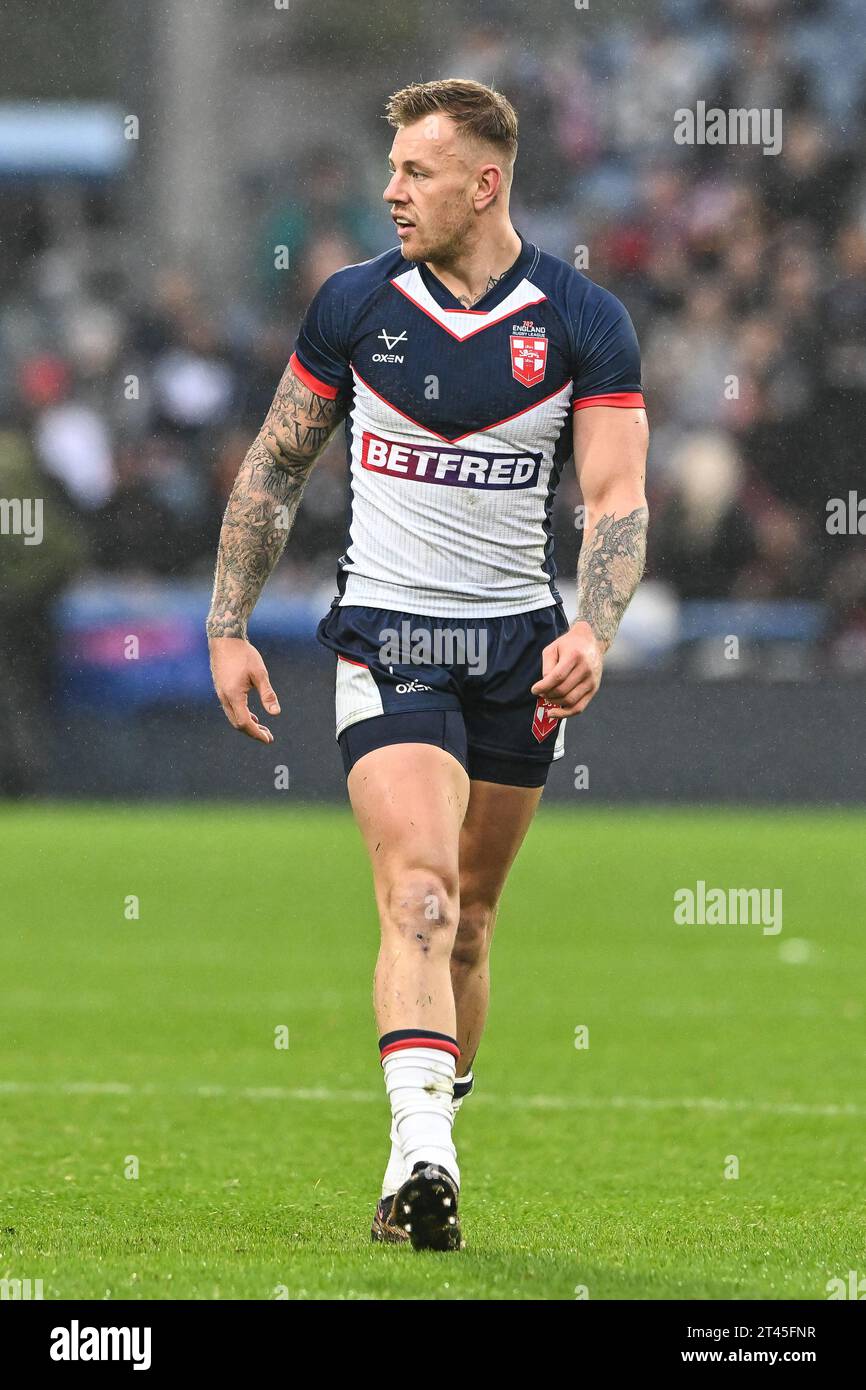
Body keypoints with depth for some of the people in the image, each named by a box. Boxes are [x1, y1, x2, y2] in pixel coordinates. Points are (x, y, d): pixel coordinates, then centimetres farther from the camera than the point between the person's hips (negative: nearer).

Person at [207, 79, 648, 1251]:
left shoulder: (584, 322, -4)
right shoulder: (355, 306, -1)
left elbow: (618, 498, -10)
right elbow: (275, 466, 9)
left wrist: (592, 633, -26)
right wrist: (229, 628, 5)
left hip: (519, 646, 2)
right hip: (388, 637, -2)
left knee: (470, 913, 10)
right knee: (419, 890, -19)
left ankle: (429, 1155, 23)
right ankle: (421, 1155, -32)